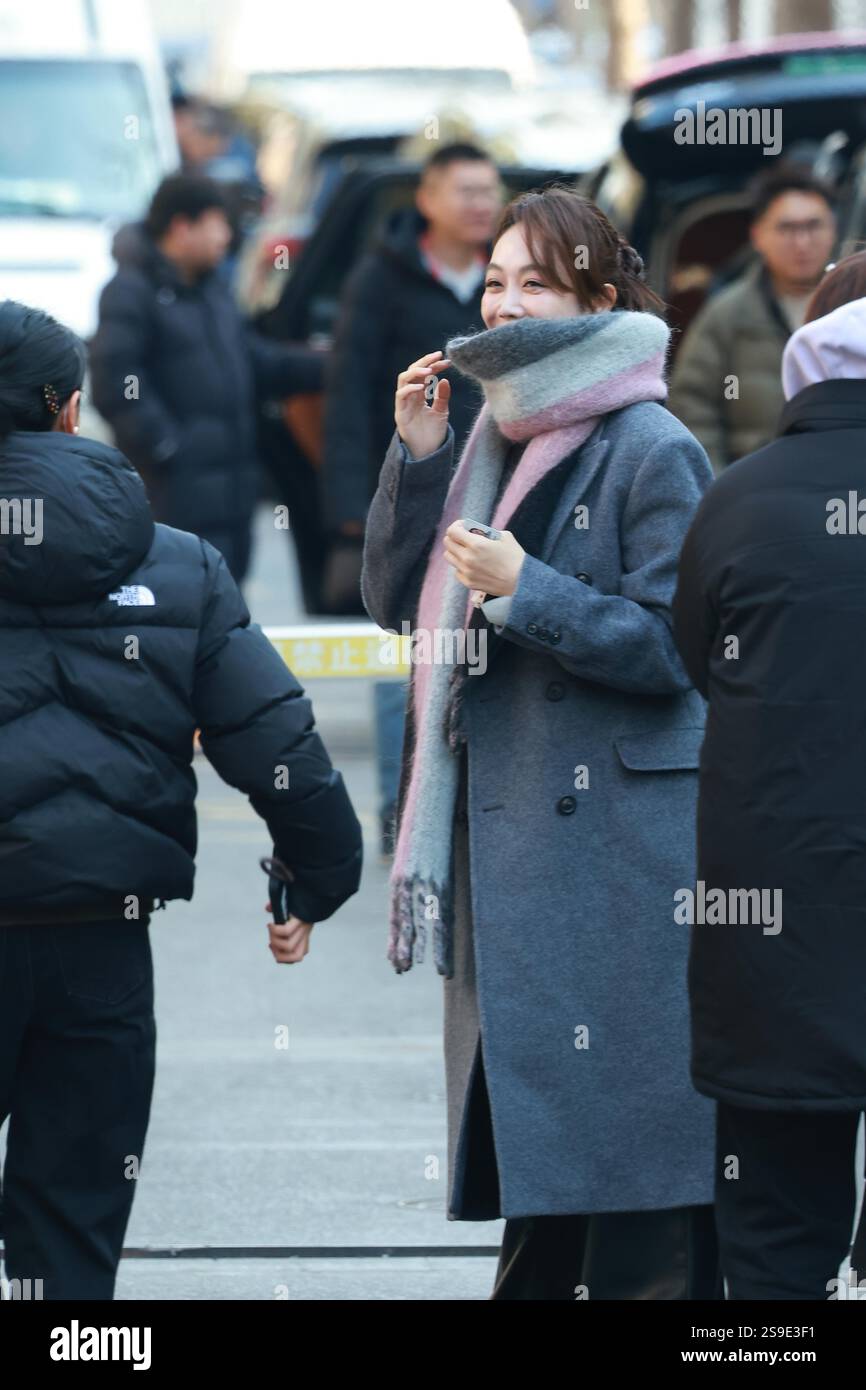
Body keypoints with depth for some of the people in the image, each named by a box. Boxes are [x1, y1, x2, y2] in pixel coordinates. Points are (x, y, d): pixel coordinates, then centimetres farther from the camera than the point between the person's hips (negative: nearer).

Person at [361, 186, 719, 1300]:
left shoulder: (651, 453, -10)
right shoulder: (494, 438, 13)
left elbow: (672, 644, -14)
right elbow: (397, 601, 11)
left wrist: (527, 592, -19)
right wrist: (418, 457, 0)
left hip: (618, 842, -8)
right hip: (504, 830, 8)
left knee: (627, 1125, -7)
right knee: (526, 1109, 15)